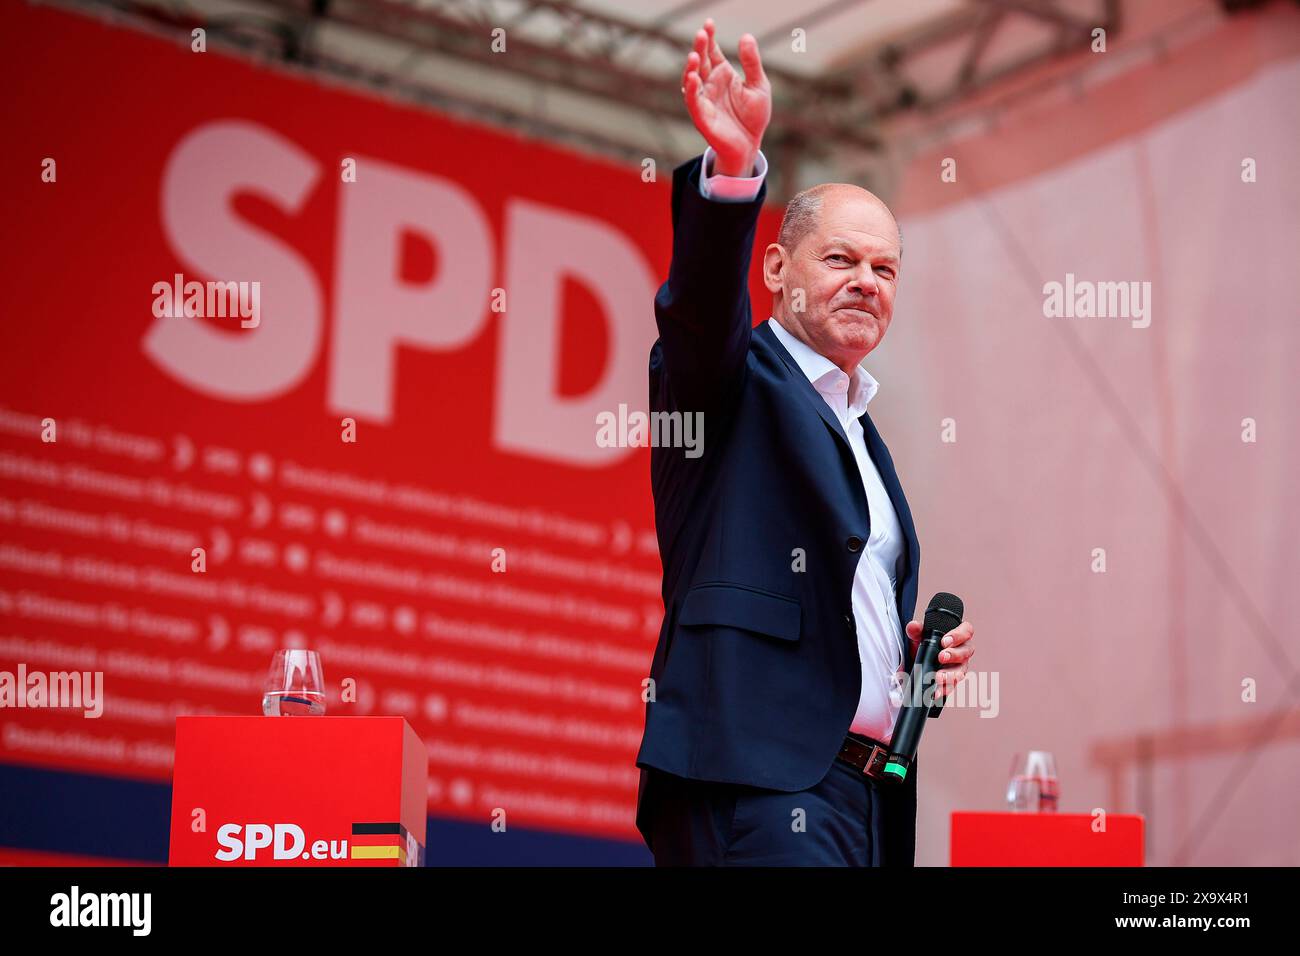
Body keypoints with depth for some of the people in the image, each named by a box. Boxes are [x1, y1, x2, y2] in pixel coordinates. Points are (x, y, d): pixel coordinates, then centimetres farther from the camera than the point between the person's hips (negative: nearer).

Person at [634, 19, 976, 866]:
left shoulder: (860, 430, 26)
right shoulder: (740, 384, 3)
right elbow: (702, 299, -20)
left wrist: (930, 649, 14)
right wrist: (733, 165, -37)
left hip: (866, 795, 8)